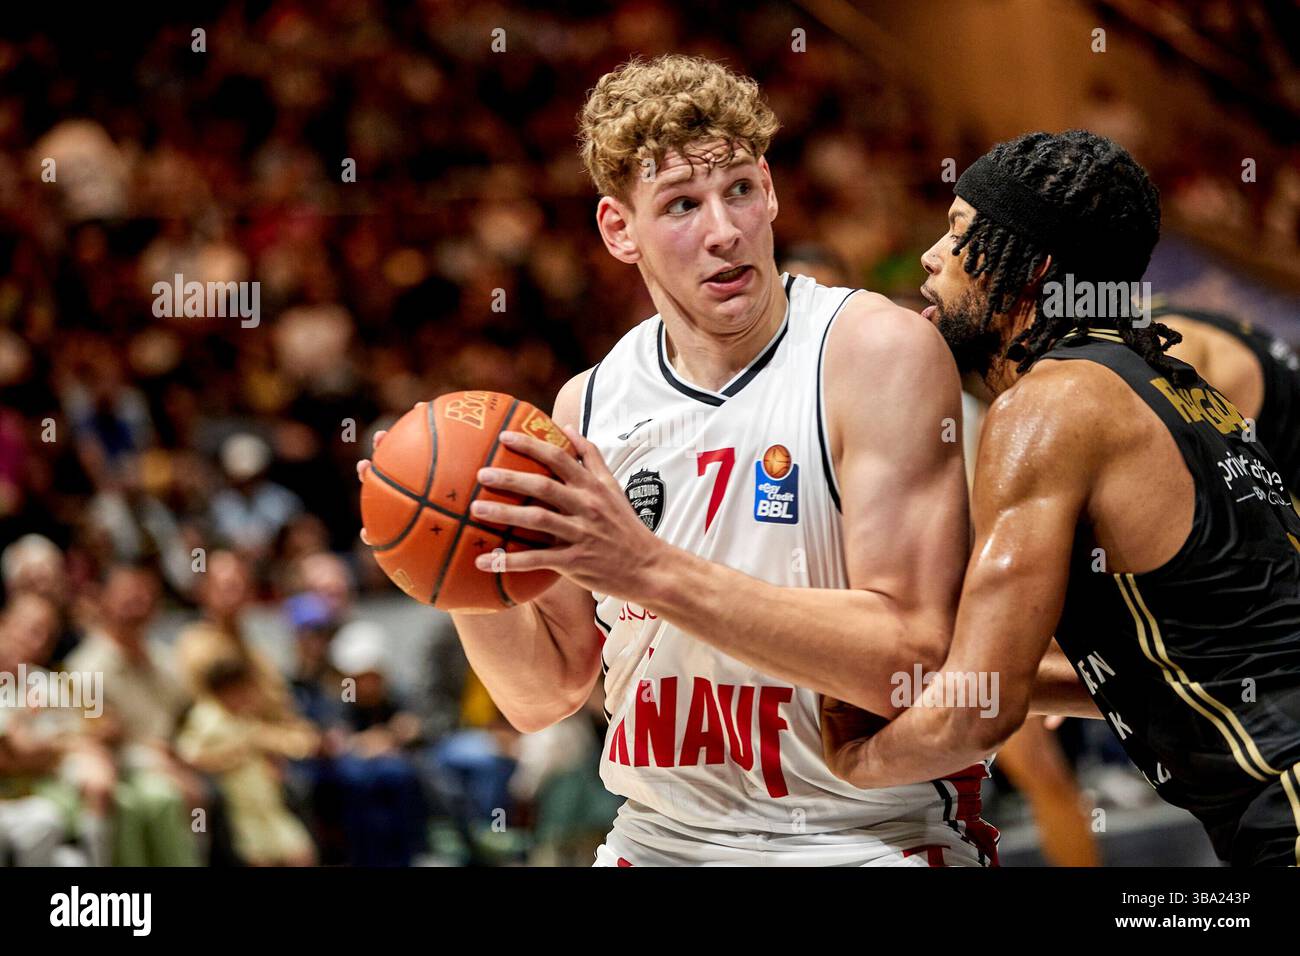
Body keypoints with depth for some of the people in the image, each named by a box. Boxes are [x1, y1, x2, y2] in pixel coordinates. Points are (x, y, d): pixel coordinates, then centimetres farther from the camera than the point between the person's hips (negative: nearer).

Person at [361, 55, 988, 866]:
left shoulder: (881, 353, -11)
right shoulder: (590, 404, 4)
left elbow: (913, 659, -20)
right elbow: (543, 694, 11)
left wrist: (650, 570, -25)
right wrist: (465, 574, -9)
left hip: (870, 838, -4)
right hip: (661, 837, 4)